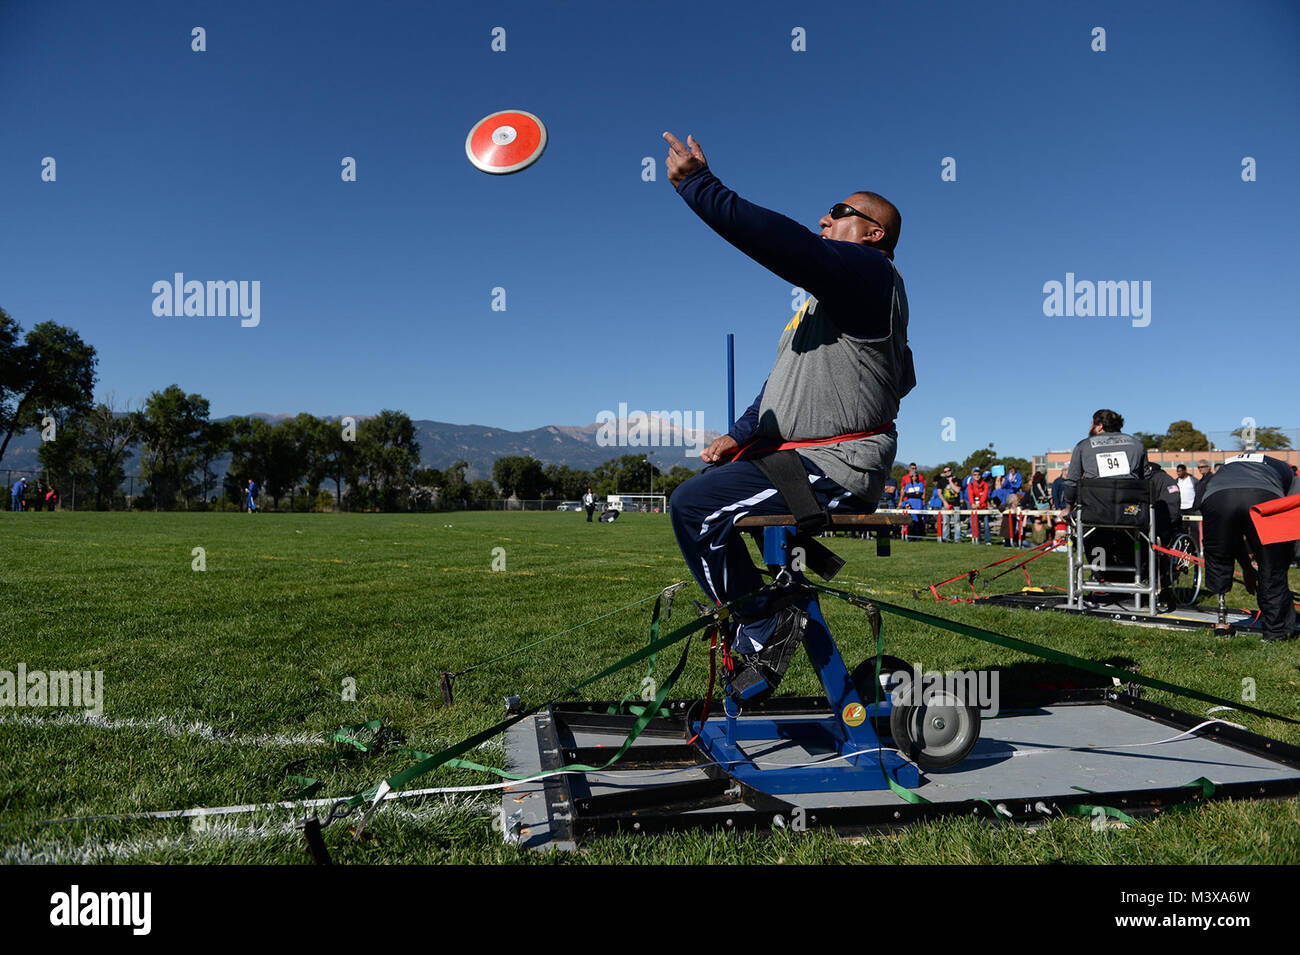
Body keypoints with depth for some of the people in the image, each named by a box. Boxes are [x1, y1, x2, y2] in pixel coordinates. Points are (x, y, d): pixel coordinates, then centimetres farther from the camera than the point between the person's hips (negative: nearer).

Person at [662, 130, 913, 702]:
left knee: (695, 503, -20)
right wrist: (741, 436, 14)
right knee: (700, 486, 19)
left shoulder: (867, 270, -8)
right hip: (807, 459, 11)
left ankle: (763, 626, -8)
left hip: (838, 468, -11)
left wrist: (698, 185, -22)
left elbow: (783, 242, -25)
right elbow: (787, 384, 25)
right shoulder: (835, 291, 25)